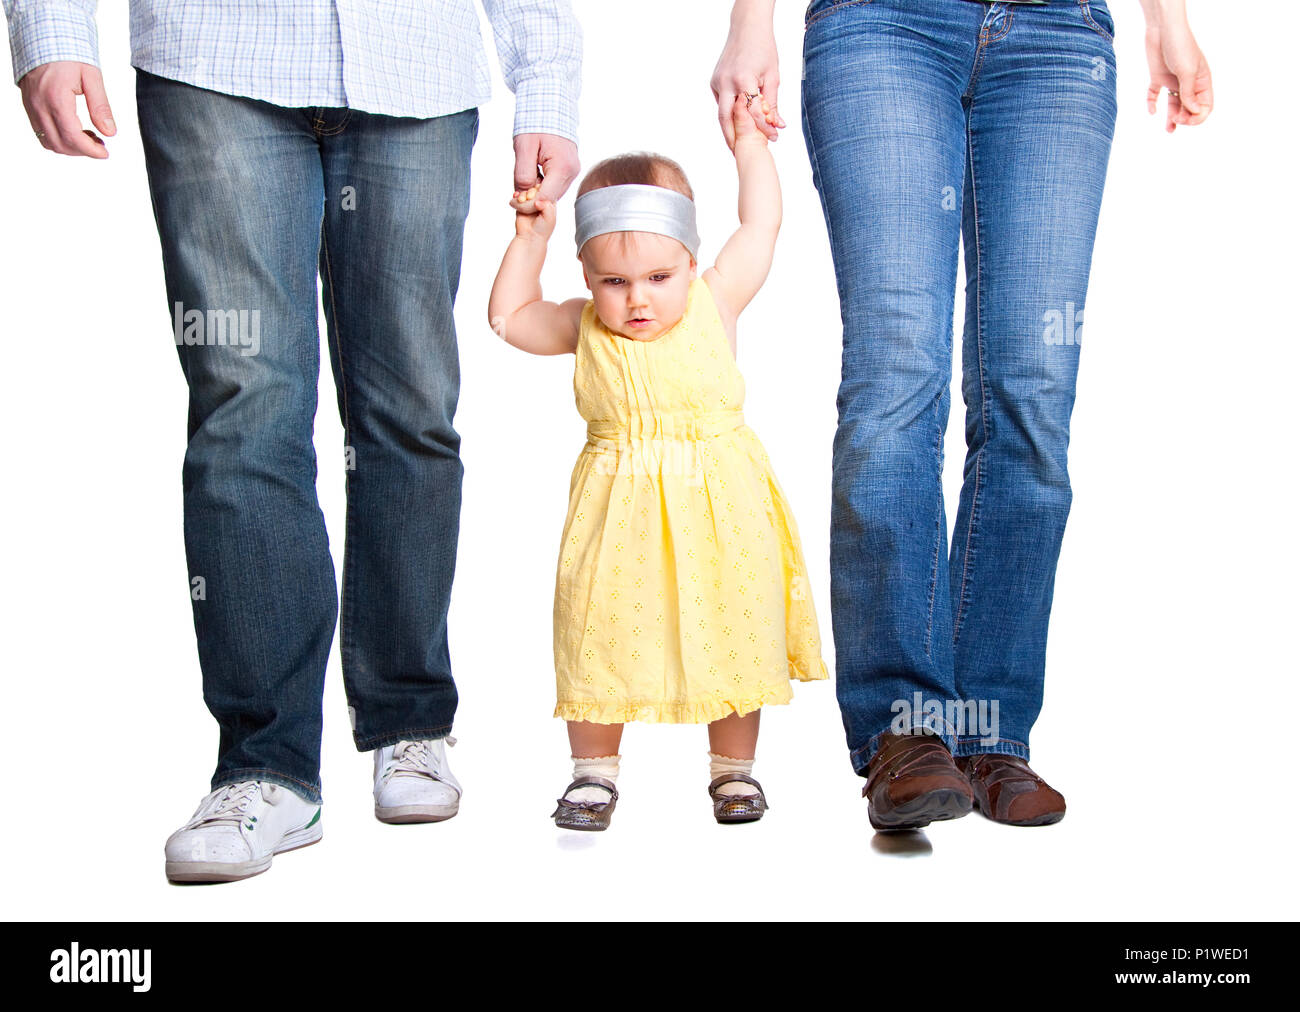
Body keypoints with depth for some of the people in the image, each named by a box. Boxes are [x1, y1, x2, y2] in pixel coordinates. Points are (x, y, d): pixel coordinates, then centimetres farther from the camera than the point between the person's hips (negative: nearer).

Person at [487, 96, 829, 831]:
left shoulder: (714, 303, -2)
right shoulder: (585, 327, 2)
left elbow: (761, 226, 7)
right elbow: (510, 316, 16)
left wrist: (747, 138, 13)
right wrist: (531, 239, 10)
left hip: (717, 506, -1)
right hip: (618, 511, 1)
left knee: (731, 636, 6)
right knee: (599, 634, 0)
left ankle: (734, 769, 22)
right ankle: (595, 771, 16)